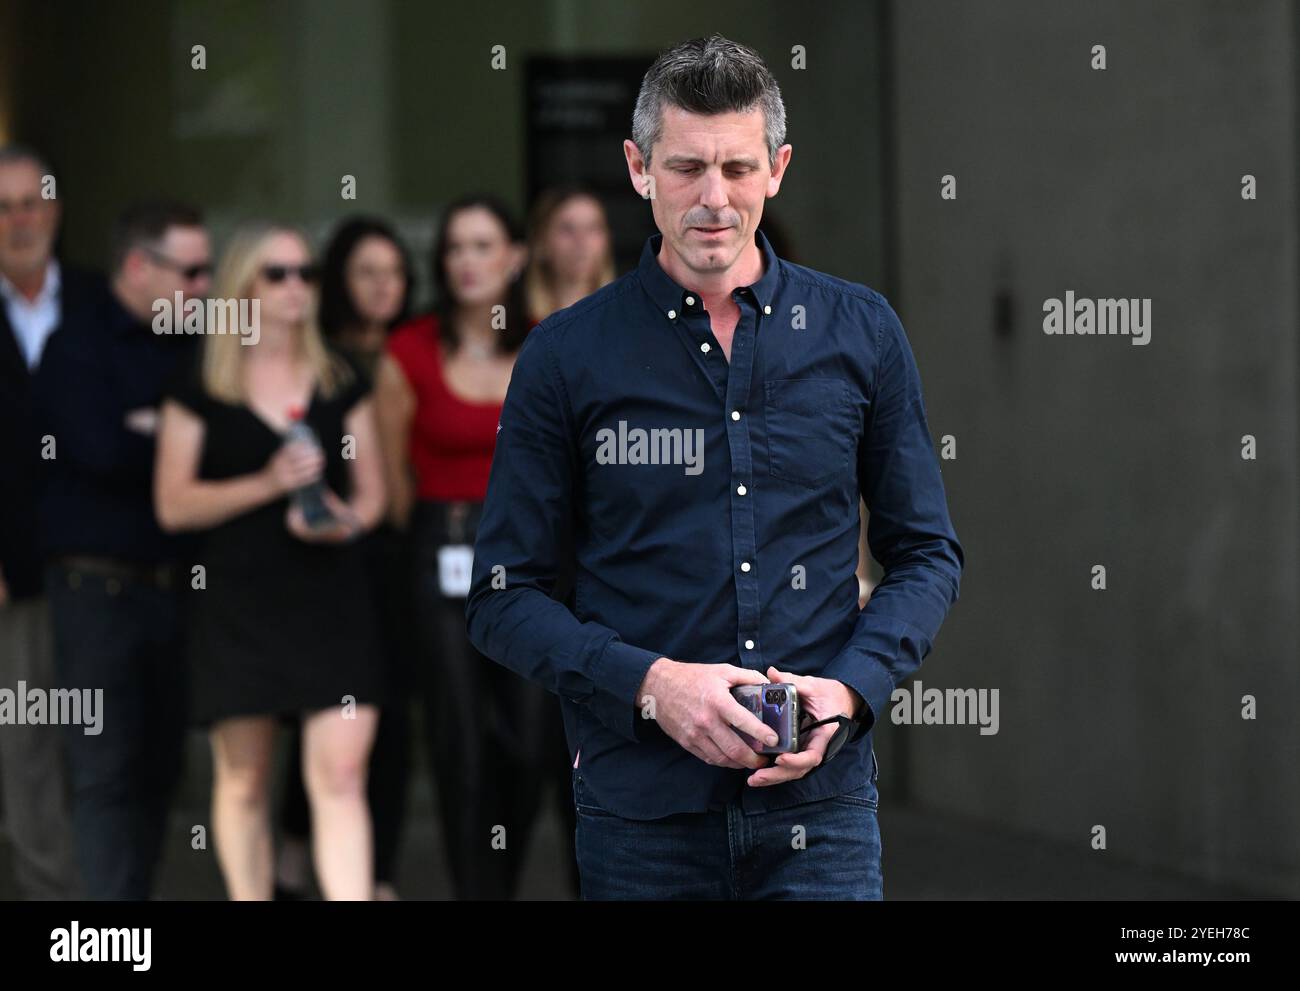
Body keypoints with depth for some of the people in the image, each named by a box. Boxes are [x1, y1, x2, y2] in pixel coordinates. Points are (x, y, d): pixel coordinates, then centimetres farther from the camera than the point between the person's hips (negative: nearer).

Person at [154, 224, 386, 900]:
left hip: (330, 595, 1)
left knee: (340, 773, -10)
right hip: (237, 601, -1)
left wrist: (349, 518, -8)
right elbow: (172, 504, -1)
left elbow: (371, 488, 15)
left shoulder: (342, 383, 12)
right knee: (242, 780, 3)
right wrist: (266, 484, -13)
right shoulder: (199, 389, 4)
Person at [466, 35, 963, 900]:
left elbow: (927, 554, 11)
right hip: (641, 813, 0)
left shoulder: (861, 333, 7)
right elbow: (506, 599, 2)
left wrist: (849, 689, -7)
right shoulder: (566, 356, 2)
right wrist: (651, 684, -14)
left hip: (819, 802, 0)